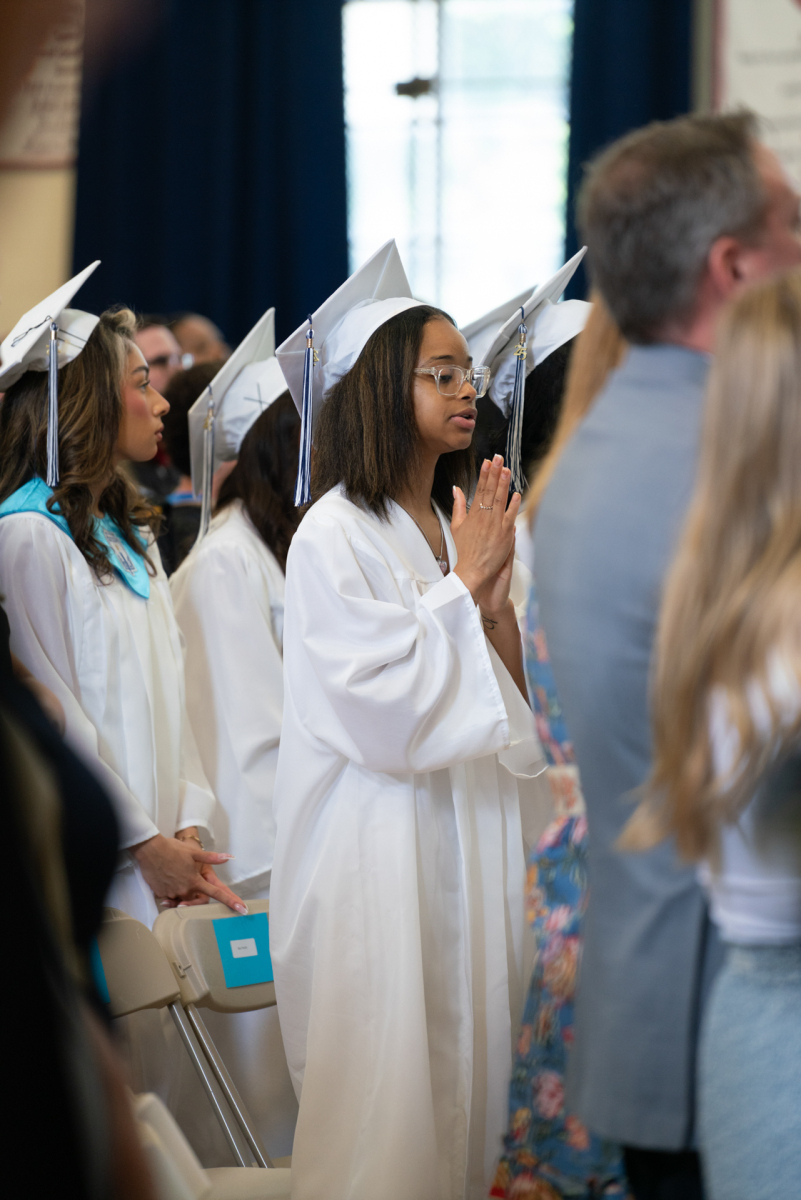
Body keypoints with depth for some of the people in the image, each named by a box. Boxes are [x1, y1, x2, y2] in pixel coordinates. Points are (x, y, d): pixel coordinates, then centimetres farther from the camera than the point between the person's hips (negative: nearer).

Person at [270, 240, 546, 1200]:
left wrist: (495, 602, -5)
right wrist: (465, 585, -10)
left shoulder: (461, 527, 11)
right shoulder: (333, 534, -11)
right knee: (383, 1091, -3)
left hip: (467, 832, 7)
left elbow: (506, 714, 12)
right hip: (376, 846, -7)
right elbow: (384, 708, -18)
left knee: (465, 1068, 10)